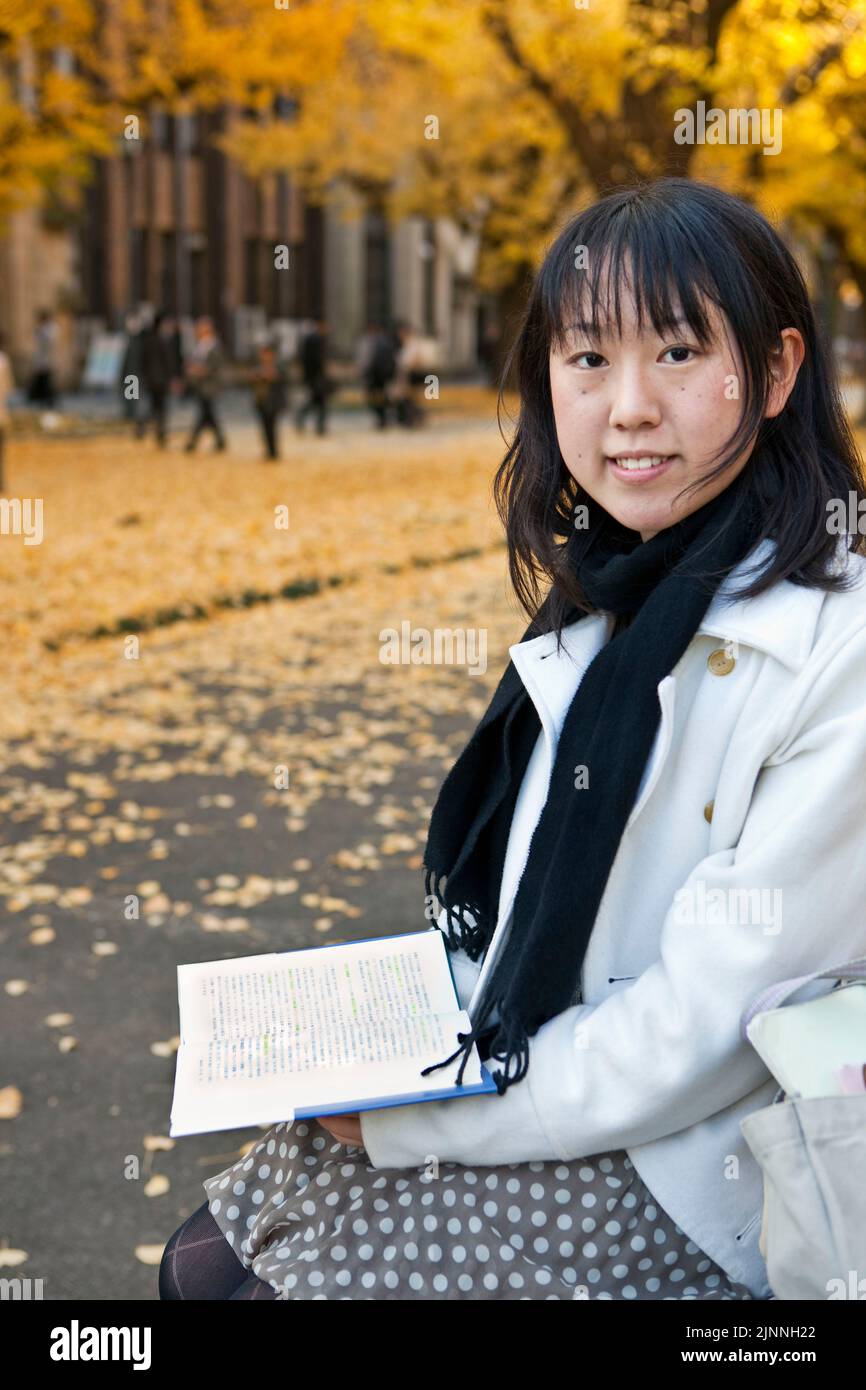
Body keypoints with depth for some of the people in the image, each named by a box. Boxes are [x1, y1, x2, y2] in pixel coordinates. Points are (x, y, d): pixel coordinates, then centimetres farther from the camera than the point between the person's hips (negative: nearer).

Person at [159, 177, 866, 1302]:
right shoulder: (606, 600, 6)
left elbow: (715, 1020, -22)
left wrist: (411, 1120, -16)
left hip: (688, 1189, -6)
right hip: (524, 1075, 7)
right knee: (208, 1254, -3)